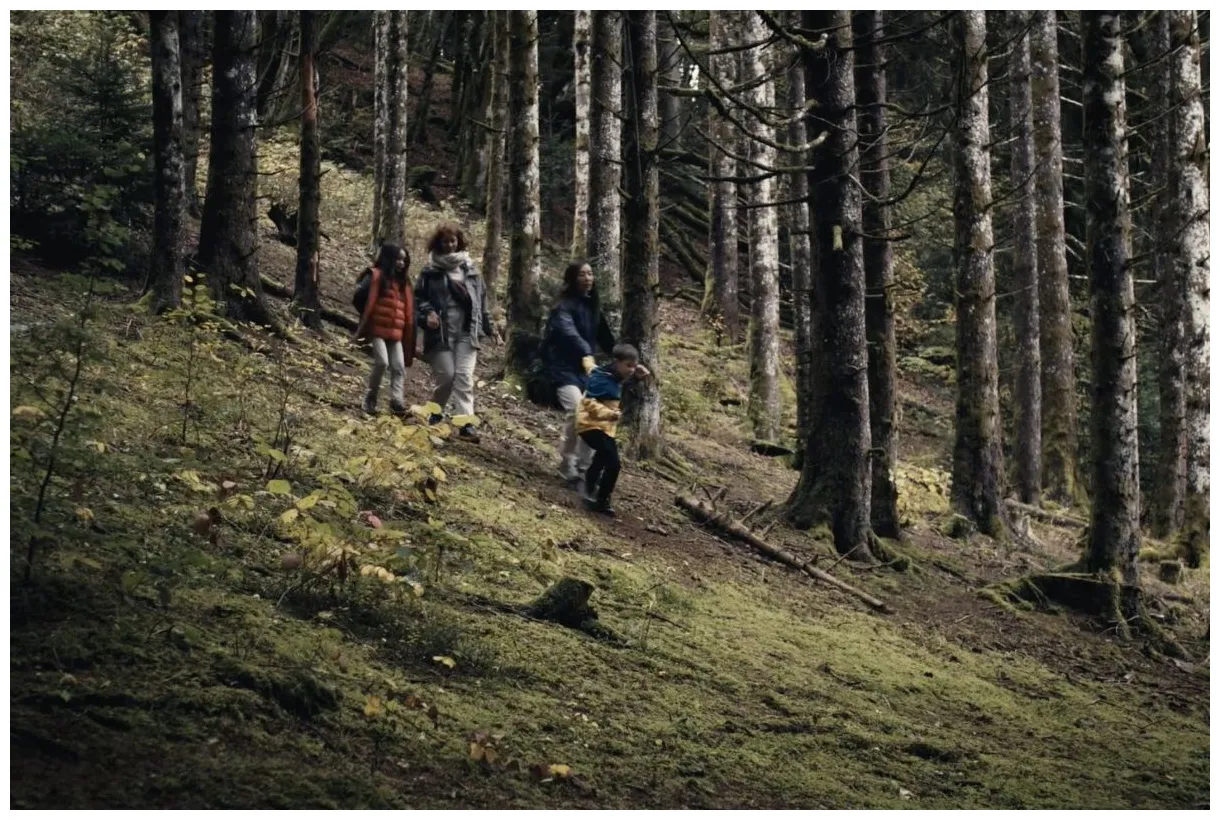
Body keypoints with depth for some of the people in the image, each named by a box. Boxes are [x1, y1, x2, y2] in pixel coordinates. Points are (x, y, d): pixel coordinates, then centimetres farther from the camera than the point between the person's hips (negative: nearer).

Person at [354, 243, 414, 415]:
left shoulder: (403, 282, 17)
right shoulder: (377, 276, -1)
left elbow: (408, 311, 15)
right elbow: (369, 303, -6)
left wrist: (409, 338, 10)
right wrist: (362, 330, -10)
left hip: (396, 333, 6)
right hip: (377, 329, -6)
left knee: (399, 367, -4)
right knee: (382, 362, -17)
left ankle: (396, 401, -7)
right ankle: (371, 397, -1)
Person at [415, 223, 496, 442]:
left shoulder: (469, 268, 10)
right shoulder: (431, 270, 1)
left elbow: (481, 299, 16)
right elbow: (419, 297, 1)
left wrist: (487, 327, 15)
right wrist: (428, 313, -19)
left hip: (467, 332, 2)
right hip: (441, 332, -2)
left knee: (464, 377, -6)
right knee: (446, 375, -5)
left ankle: (466, 424, -10)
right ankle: (435, 414, 19)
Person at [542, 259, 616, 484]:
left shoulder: (593, 305, 10)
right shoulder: (564, 306, -15)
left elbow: (605, 336, 16)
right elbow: (569, 332, -34)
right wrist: (586, 355, -51)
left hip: (585, 370, 7)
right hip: (563, 368, -7)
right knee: (578, 411, -24)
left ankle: (584, 466, 11)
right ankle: (567, 465, -9)